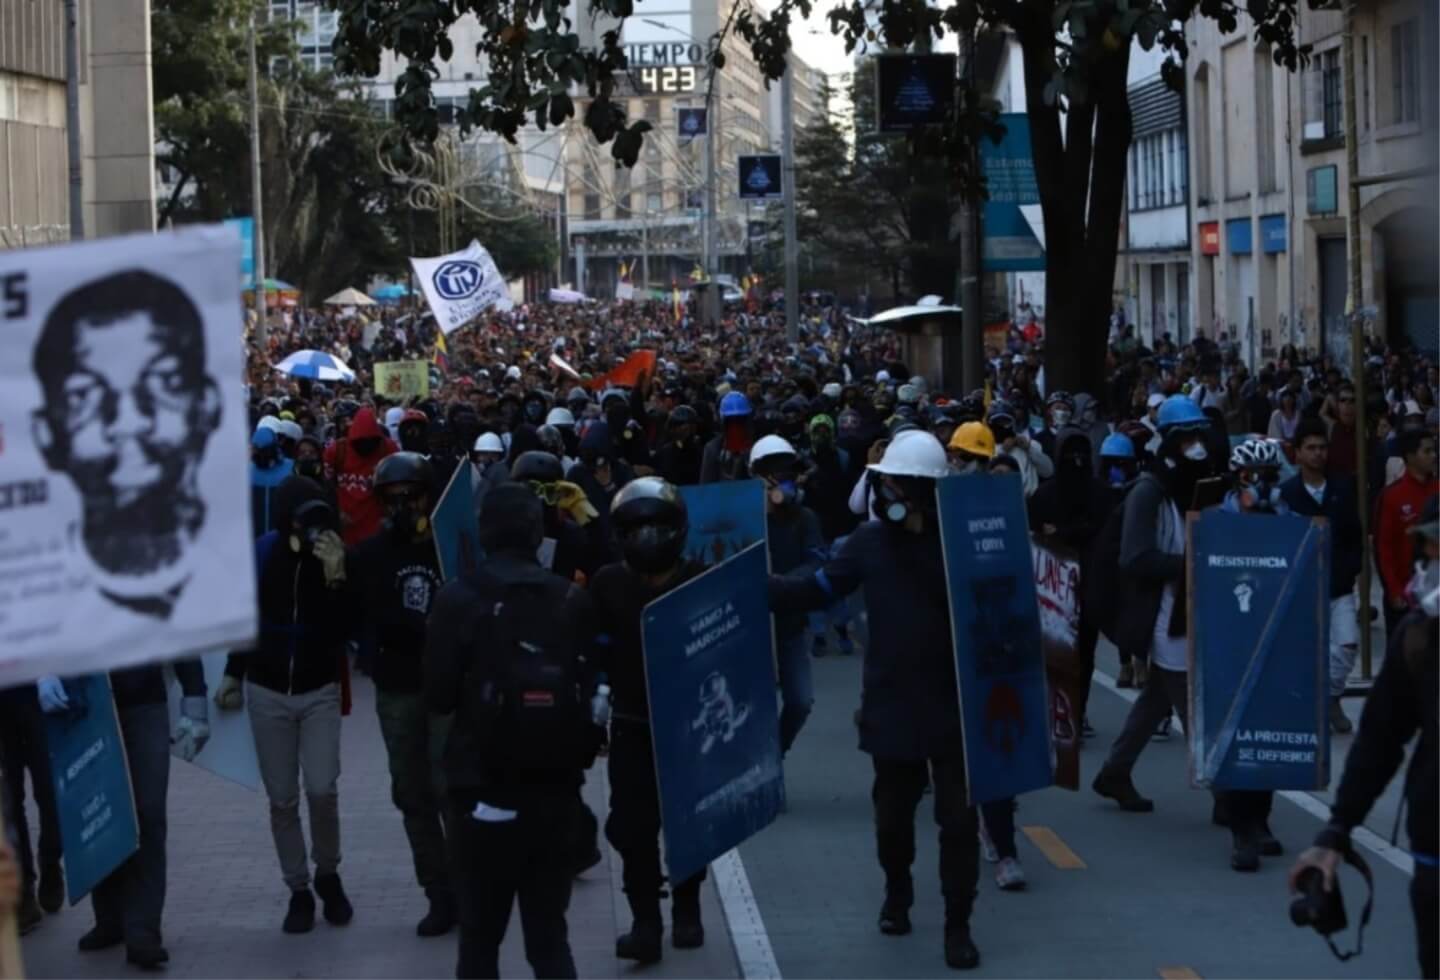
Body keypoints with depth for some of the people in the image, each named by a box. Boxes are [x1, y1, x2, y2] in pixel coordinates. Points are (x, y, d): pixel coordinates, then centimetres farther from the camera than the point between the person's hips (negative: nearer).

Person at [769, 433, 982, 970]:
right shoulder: (871, 540, -1)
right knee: (893, 811, 16)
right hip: (893, 703, 2)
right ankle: (897, 892, 42)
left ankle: (958, 925, 12)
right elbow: (819, 588, 3)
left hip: (955, 704, -2)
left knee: (958, 817, 1)